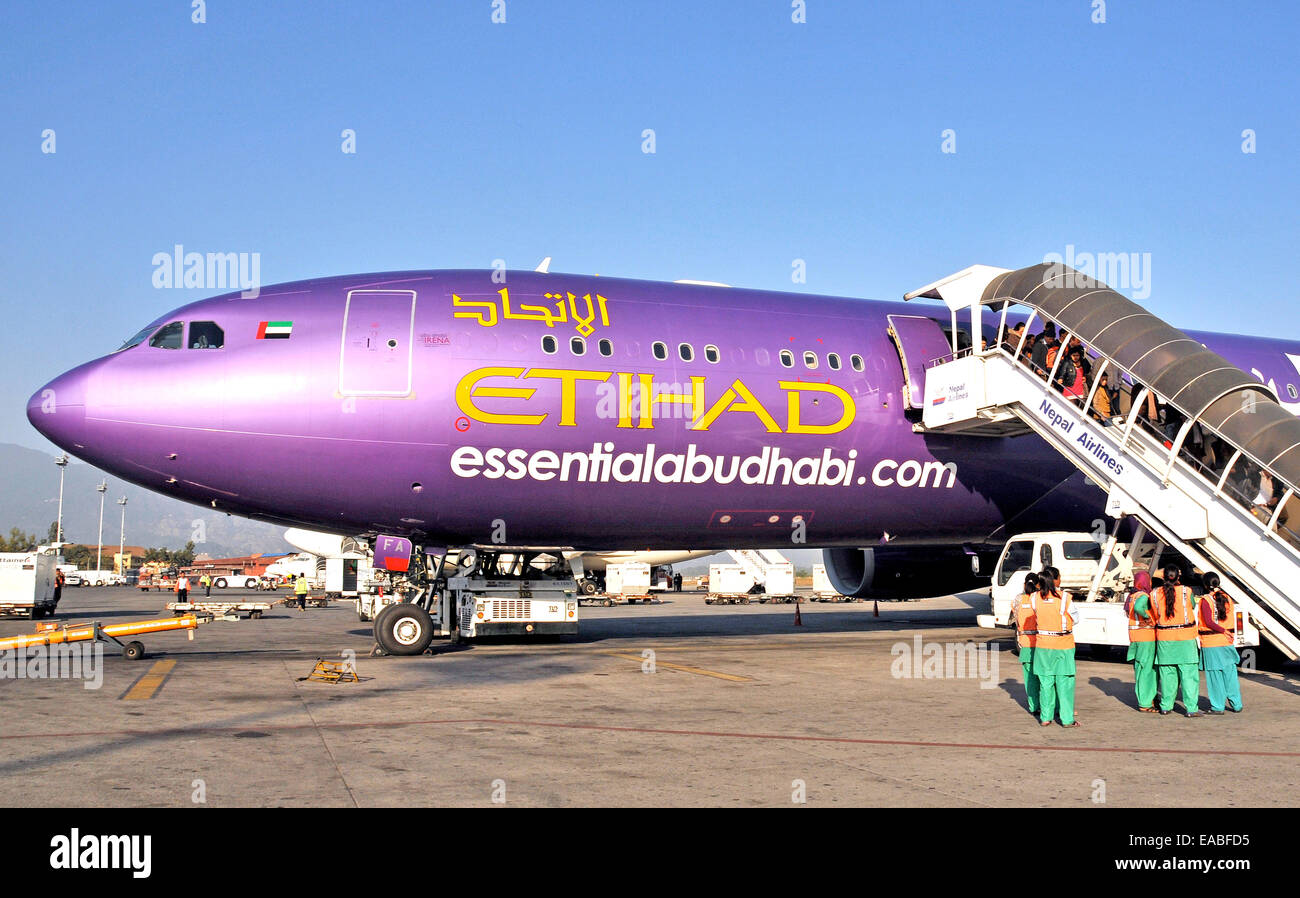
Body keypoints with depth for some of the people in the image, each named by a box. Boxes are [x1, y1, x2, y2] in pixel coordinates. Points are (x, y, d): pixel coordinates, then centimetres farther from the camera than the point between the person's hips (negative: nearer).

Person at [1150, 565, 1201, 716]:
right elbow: (1193, 606, 10)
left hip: (1164, 638, 3)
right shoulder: (1186, 592, -9)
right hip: (1185, 637, -3)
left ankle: (1166, 706, 15)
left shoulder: (1155, 594, -1)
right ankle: (1191, 708, 1)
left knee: (1166, 673, 11)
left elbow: (1156, 616, 6)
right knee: (1189, 673, 2)